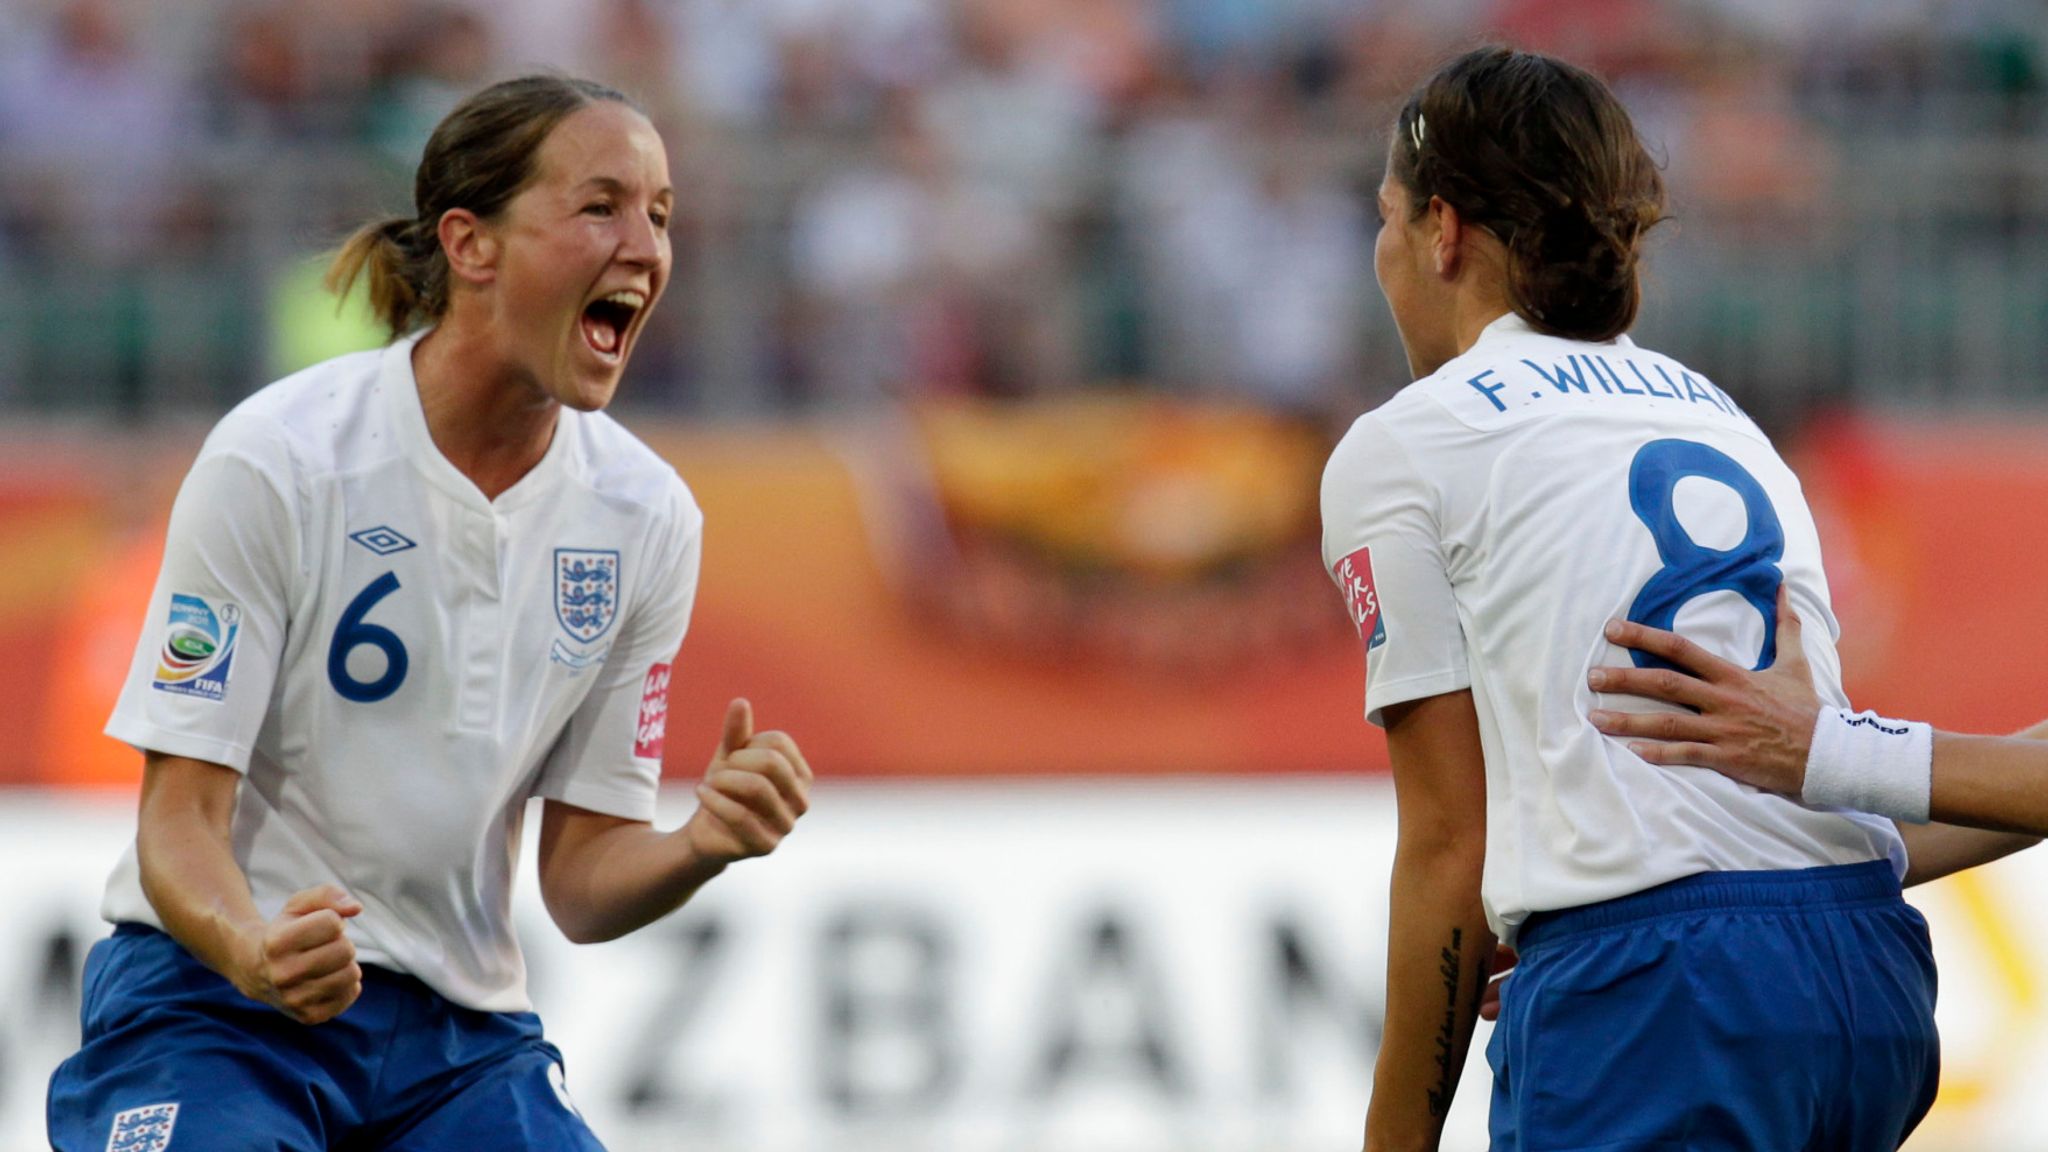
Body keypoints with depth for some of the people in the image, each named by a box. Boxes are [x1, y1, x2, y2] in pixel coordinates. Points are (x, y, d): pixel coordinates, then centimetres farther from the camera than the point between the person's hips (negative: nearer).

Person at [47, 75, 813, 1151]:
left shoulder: (647, 515, 0)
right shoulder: (276, 459, -13)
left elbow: (581, 879, 6)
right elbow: (180, 816, -12)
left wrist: (703, 845, -16)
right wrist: (258, 950, -33)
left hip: (464, 1040, 4)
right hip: (215, 1003, -4)